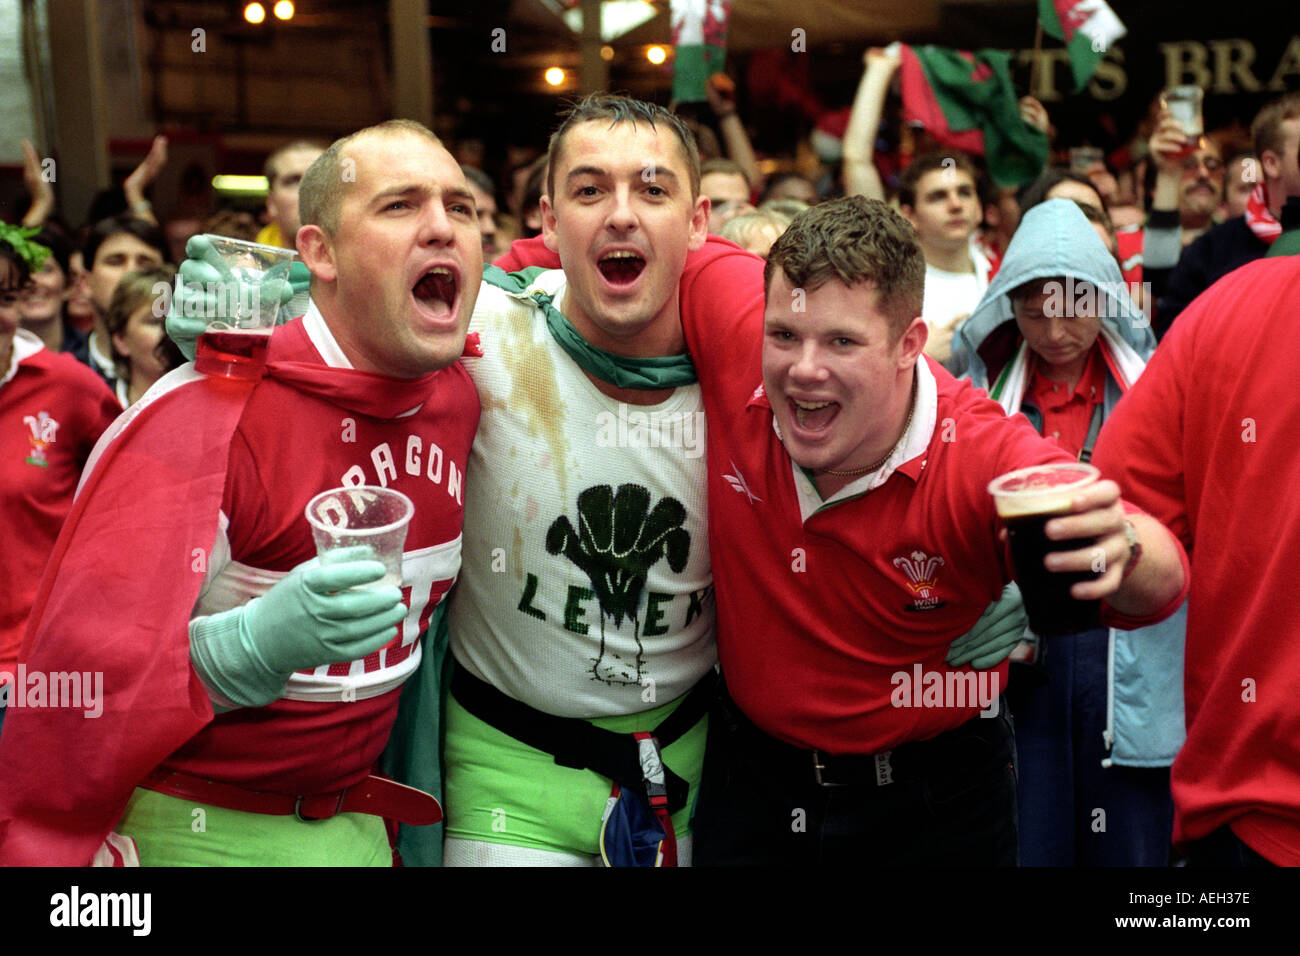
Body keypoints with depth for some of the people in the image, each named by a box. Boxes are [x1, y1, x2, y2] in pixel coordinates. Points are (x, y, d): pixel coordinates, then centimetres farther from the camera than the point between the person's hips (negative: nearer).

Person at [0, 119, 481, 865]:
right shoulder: (211, 414, -22)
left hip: (350, 819, 6)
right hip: (198, 828, -5)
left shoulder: (458, 396, -2)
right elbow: (82, 677, -25)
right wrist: (252, 645, -39)